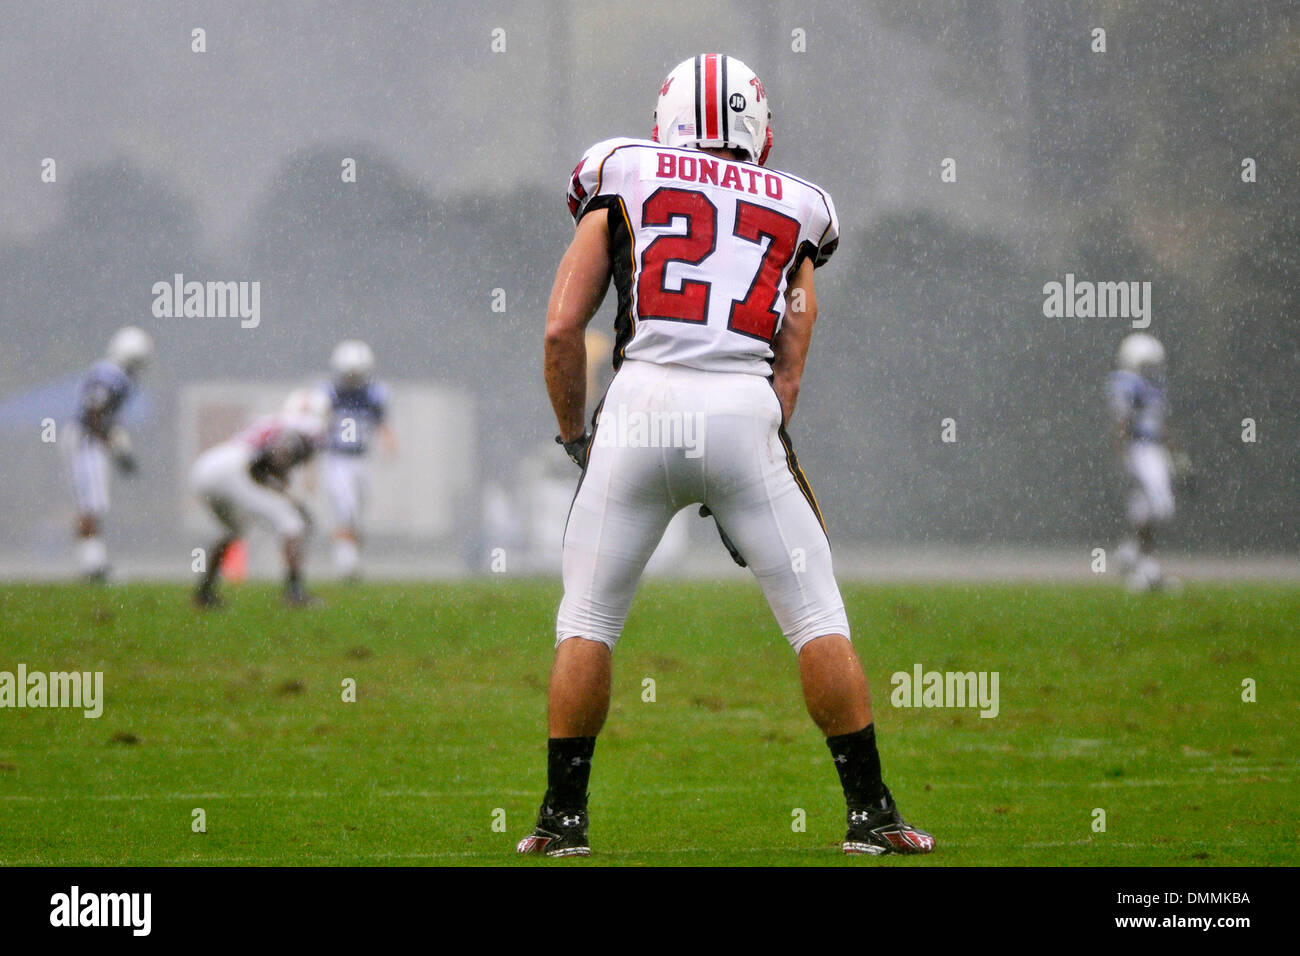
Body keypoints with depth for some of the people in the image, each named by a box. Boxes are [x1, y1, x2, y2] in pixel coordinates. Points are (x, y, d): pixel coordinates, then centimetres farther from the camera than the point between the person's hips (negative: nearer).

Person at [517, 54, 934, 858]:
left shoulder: (623, 180, 15)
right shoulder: (792, 212, 21)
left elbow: (563, 329, 8)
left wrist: (576, 439, 20)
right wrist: (741, 495, 20)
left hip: (644, 400, -1)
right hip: (744, 413, 1)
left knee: (588, 620, 11)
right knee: (818, 617, 10)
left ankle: (564, 819, 12)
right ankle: (872, 814, 10)